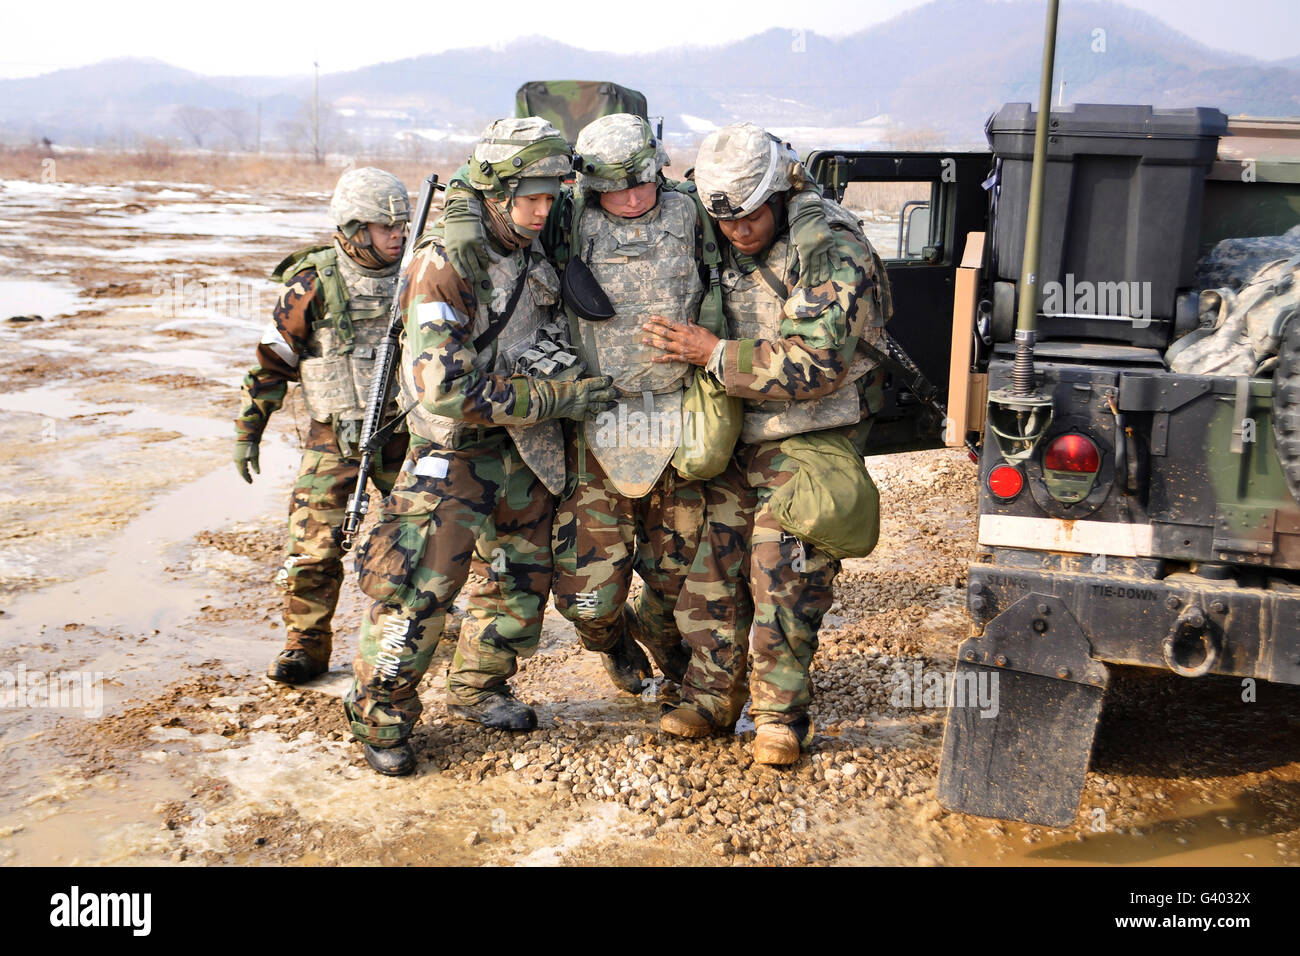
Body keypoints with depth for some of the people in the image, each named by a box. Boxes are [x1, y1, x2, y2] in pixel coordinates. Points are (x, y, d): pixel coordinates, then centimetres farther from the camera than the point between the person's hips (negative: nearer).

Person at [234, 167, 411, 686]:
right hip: (335, 436, -3)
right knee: (315, 543, -6)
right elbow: (273, 359, -4)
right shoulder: (314, 283, -12)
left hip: (403, 430, 3)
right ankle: (305, 645, 9)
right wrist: (247, 430, -3)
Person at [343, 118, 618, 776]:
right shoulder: (444, 269, -21)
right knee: (417, 590, -7)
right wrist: (559, 398, -24)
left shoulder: (539, 254, 1)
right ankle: (380, 716, 14)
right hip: (453, 451, -7)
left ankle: (478, 690, 37)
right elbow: (452, 392, -27)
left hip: (525, 450, 7)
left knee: (521, 583, 16)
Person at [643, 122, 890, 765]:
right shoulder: (727, 252, 7)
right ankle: (711, 695, 20)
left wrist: (713, 353, -23)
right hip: (737, 438, 7)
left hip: (810, 443, -6)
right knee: (709, 568, 6)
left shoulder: (835, 255, -16)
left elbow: (815, 365, -24)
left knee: (783, 581, -6)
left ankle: (782, 714, 9)